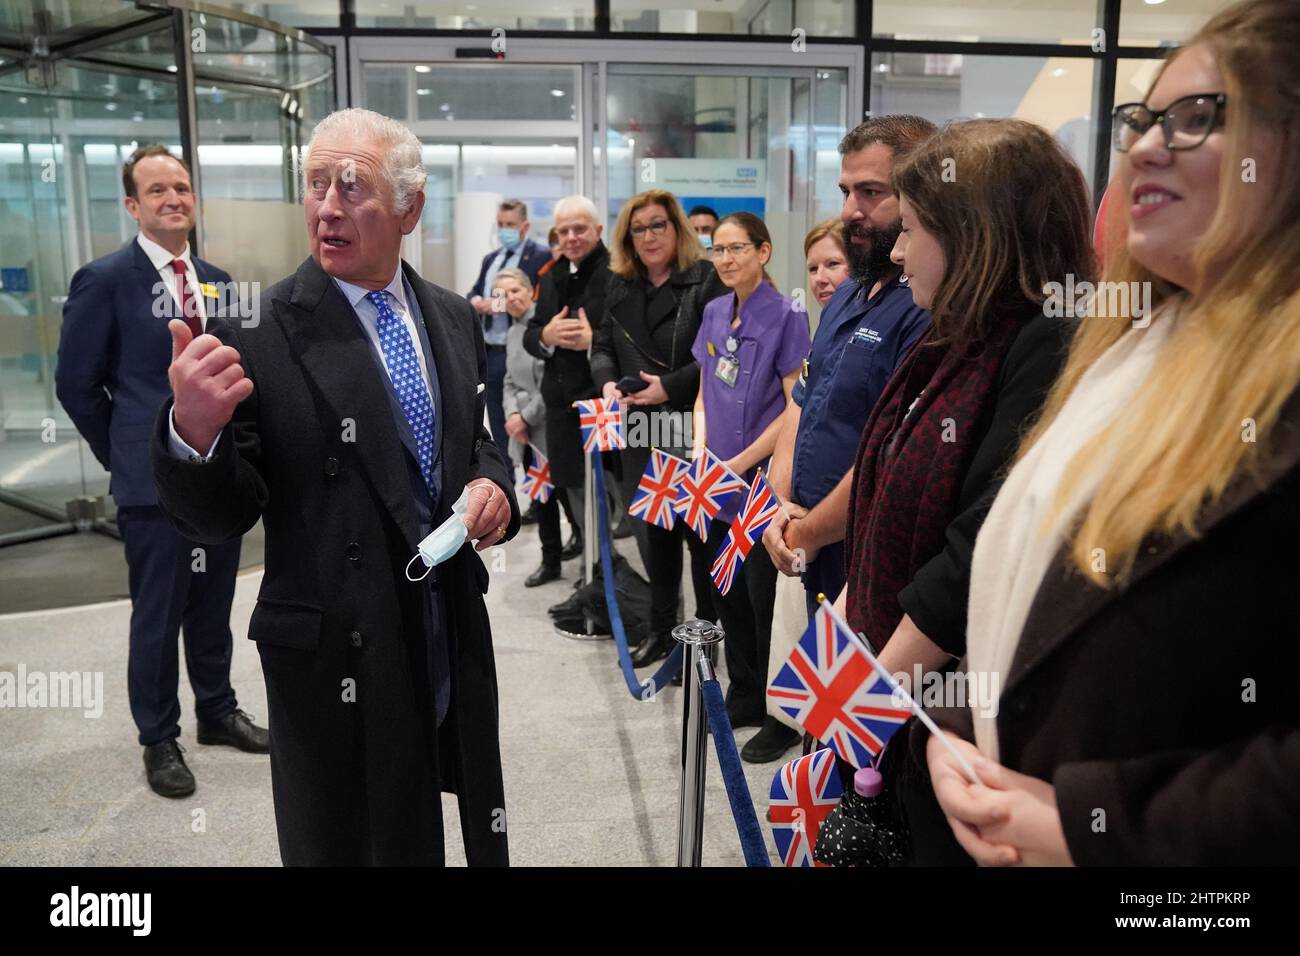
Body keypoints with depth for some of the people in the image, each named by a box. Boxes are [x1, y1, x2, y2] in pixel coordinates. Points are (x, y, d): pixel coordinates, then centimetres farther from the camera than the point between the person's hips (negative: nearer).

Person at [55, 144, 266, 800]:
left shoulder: (217, 283, 10)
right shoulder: (105, 280, -8)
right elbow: (76, 383, -4)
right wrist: (124, 454, 0)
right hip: (156, 480, -5)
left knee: (213, 607, 17)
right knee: (157, 616, 6)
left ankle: (217, 711, 34)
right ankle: (159, 740, 22)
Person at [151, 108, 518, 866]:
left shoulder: (455, 317, 3)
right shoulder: (259, 331, -14)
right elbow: (219, 518, -13)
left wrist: (492, 485, -6)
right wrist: (192, 431, -34)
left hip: (455, 635, 5)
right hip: (338, 656, -5)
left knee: (478, 834, 22)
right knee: (349, 845, 14)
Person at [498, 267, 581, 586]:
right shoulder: (512, 333, 14)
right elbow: (510, 381, 14)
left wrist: (527, 416, -14)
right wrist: (512, 413, -4)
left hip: (549, 425, -8)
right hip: (525, 431, 8)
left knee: (564, 491, 2)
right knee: (540, 498, 12)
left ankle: (585, 540, 23)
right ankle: (550, 560, 22)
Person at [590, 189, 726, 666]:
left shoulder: (708, 280, -6)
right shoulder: (621, 288, 13)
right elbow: (603, 346, 15)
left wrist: (670, 386, -18)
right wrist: (608, 382, -6)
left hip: (696, 430, -5)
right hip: (642, 431, 6)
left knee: (702, 531, 3)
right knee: (651, 531, 11)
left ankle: (708, 628, 21)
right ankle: (661, 627, 25)